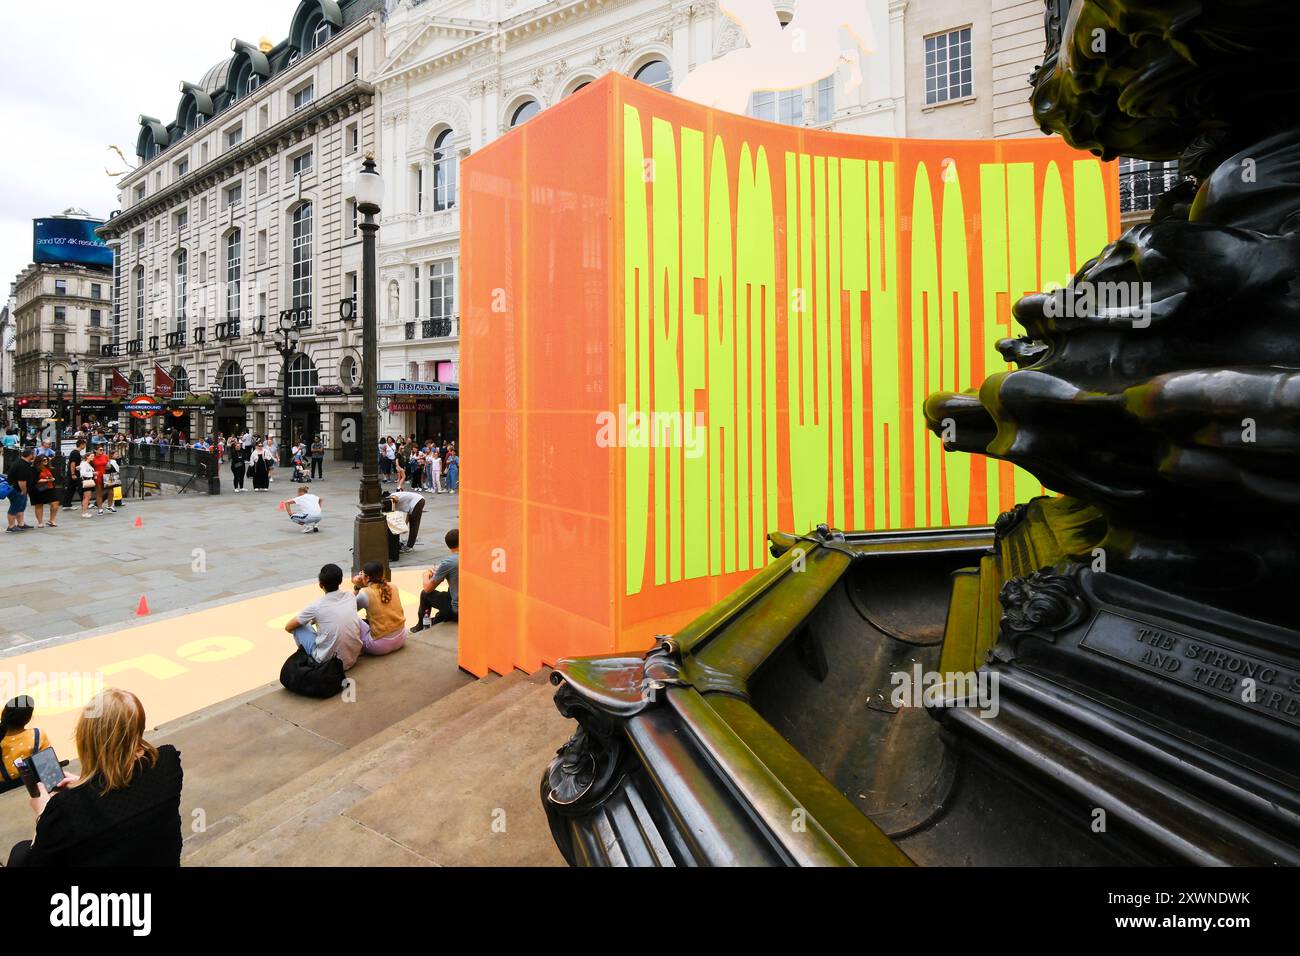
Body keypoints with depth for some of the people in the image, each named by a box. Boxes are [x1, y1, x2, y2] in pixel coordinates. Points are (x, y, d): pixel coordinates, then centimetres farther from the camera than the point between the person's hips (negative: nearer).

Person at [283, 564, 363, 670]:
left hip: (328, 661, -4)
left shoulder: (316, 606, -10)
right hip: (354, 657, 4)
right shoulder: (350, 597, 1)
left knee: (299, 626, 11)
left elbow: (288, 627, 5)